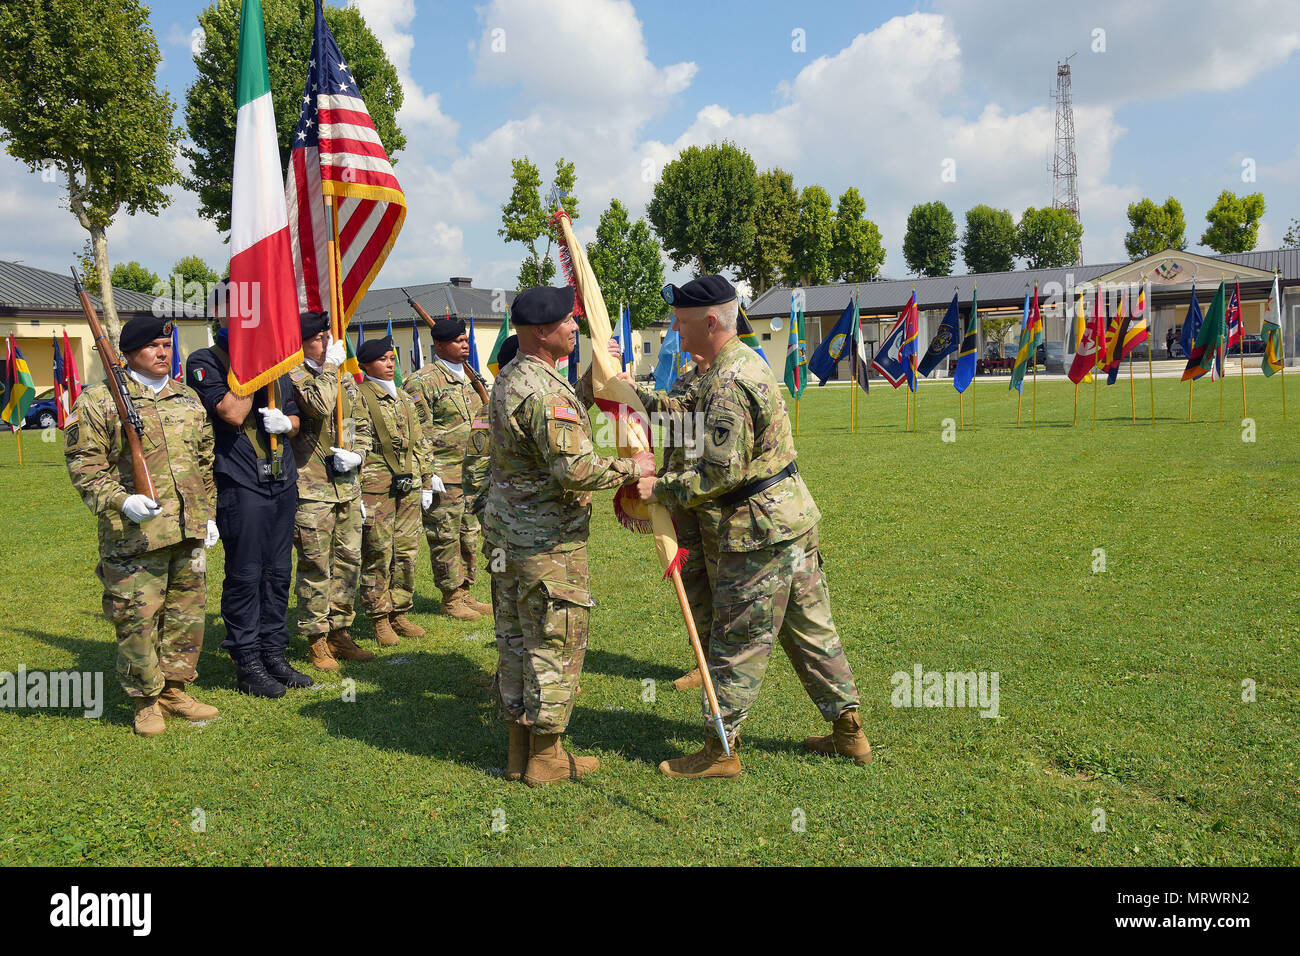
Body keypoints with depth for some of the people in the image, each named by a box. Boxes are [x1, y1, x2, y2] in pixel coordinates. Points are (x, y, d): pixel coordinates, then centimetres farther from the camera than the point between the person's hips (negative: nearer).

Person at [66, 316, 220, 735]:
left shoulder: (189, 399, 15)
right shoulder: (99, 401, -2)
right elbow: (83, 463, -5)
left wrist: (208, 513, 16)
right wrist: (119, 501, -19)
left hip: (189, 530, 5)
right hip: (133, 533, -5)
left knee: (187, 612, 12)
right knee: (137, 618, 1)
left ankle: (175, 689, 27)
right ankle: (145, 700, 17)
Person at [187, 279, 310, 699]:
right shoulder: (204, 361, -2)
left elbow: (295, 417, 22)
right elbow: (233, 413, -16)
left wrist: (286, 422, -2)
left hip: (282, 479, 6)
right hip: (240, 483, -6)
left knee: (278, 573, 10)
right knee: (245, 576, -1)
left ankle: (274, 655, 20)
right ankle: (247, 664, 9)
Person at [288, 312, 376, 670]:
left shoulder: (346, 379, 14)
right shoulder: (294, 377, -6)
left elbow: (364, 426, 18)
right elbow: (319, 404, -27)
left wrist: (357, 454, -1)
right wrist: (330, 365, -15)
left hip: (347, 485, 7)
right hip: (312, 488, -7)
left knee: (348, 560, 11)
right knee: (316, 566, -1)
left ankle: (340, 632, 23)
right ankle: (317, 640, 10)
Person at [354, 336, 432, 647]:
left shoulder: (404, 398, 17)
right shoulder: (358, 398, -3)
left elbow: (419, 442, 20)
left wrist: (426, 482, 16)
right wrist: (355, 492, -12)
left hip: (408, 485, 6)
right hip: (376, 487, -6)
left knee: (407, 551, 8)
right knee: (378, 554, -2)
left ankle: (400, 613, 19)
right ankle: (379, 618, 9)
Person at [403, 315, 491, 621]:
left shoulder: (468, 377, 16)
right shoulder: (422, 382, -10)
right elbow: (417, 432, -13)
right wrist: (426, 473, -17)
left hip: (473, 474, 8)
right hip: (444, 477, -8)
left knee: (470, 535, 13)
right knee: (445, 538, -1)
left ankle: (465, 593, 24)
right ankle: (450, 599, 10)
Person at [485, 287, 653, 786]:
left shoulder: (507, 379, 11)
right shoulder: (546, 390, -21)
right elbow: (575, 468, -28)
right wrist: (632, 468, -12)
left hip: (506, 533, 10)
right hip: (547, 543, -10)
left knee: (514, 639, 15)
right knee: (554, 644, 2)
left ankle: (520, 748, 27)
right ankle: (546, 758, 14)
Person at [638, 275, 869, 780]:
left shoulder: (727, 383, -21)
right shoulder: (748, 358, 11)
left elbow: (723, 473, -22)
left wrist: (662, 488, -12)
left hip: (759, 526, -10)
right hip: (793, 509, 10)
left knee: (737, 641, 1)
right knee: (809, 626, 17)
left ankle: (720, 750, 14)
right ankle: (847, 730, 27)